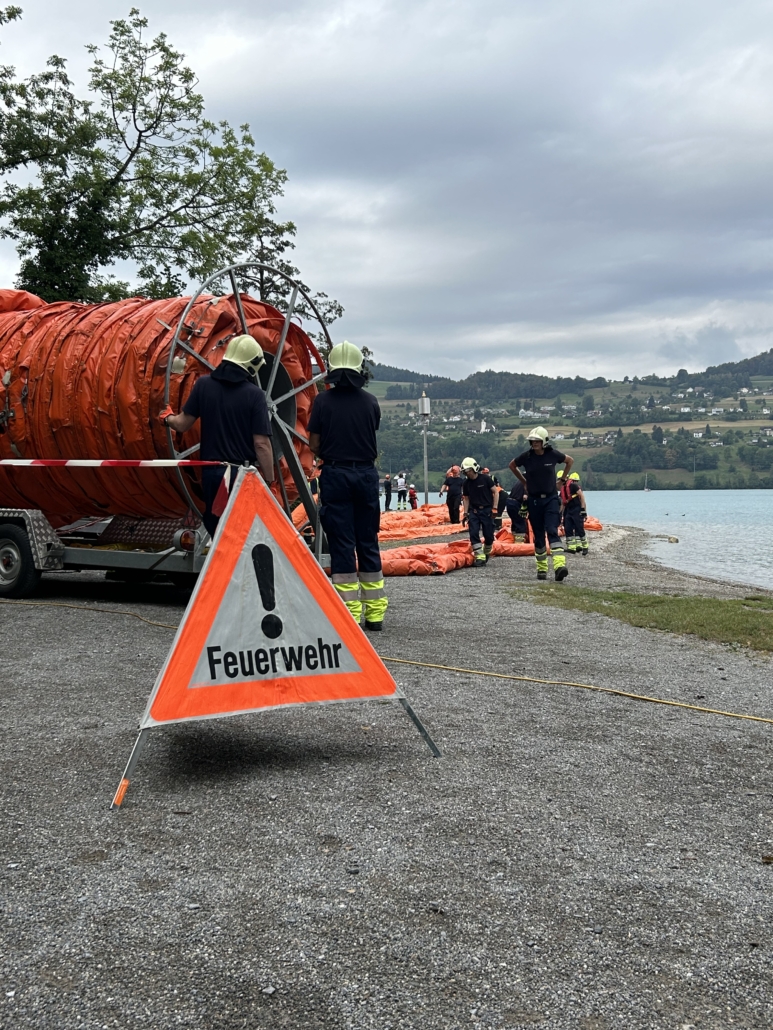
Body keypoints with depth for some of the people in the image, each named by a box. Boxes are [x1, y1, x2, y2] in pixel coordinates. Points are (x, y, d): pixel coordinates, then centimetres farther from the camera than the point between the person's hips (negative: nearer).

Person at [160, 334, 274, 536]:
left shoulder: (203, 384, -1)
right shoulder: (254, 394, -10)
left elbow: (182, 425, 4)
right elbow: (261, 444, -13)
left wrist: (167, 418, 27)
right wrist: (269, 481, -5)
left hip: (212, 473, 3)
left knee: (216, 530, 16)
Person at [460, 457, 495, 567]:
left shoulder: (485, 479, -8)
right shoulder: (466, 483, 3)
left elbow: (495, 492, -3)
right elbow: (466, 499, 11)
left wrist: (495, 507, -9)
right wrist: (465, 513, 5)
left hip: (486, 510, -3)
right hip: (473, 511, 3)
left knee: (489, 535, -1)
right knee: (474, 533, -12)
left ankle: (486, 553, 25)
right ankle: (480, 557, -12)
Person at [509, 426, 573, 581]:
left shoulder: (553, 454, -6)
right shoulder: (526, 456, -5)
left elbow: (570, 461, 13)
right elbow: (512, 466, 15)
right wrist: (524, 481, 13)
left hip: (551, 498, -2)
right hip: (534, 499, 2)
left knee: (552, 531, -17)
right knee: (538, 535, 6)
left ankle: (559, 565, -27)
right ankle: (542, 568, 15)